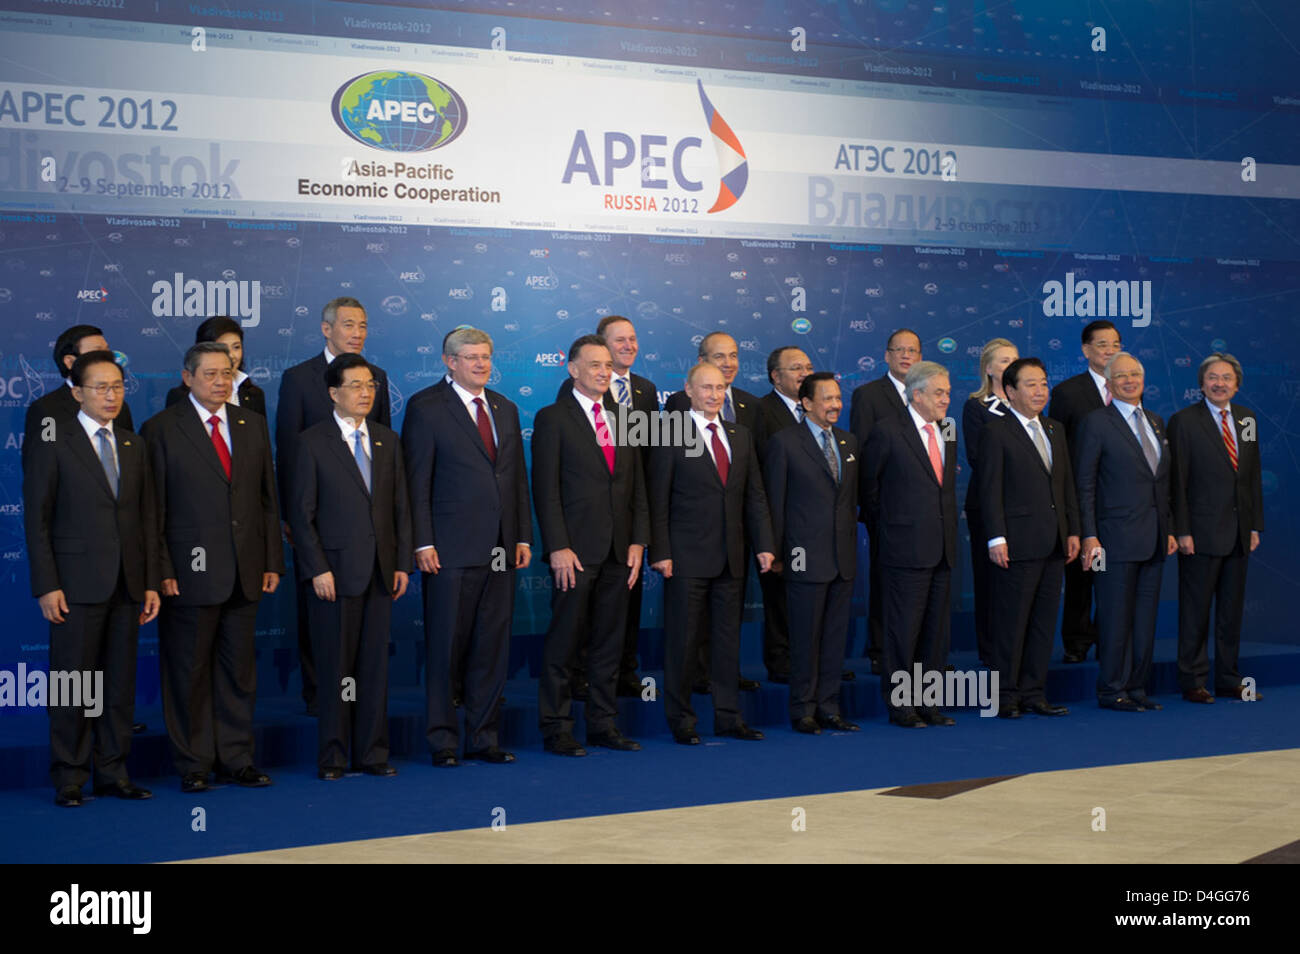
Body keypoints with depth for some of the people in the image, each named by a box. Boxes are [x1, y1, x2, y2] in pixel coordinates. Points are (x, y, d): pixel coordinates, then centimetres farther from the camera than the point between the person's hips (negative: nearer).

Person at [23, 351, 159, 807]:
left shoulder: (134, 446, 14)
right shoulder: (52, 445, -1)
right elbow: (37, 521, -4)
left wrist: (151, 582, 8)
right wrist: (47, 586, -11)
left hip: (127, 585, 5)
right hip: (78, 584, -5)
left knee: (120, 682, 7)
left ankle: (113, 772, 16)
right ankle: (69, 778, 8)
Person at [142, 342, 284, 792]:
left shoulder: (252, 424, 12)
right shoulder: (161, 429, -2)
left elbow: (268, 498, 13)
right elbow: (154, 508, -4)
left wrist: (273, 562, 7)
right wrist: (162, 570, -10)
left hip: (245, 571, 4)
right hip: (189, 571, -4)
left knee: (240, 670, 9)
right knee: (189, 672, 3)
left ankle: (236, 759, 18)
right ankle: (194, 764, 13)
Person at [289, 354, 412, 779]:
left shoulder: (387, 440, 12)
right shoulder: (313, 442, -2)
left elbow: (401, 506, 12)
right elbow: (301, 512, -4)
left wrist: (402, 563, 5)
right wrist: (317, 569, -11)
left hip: (380, 570, 4)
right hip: (336, 571, -4)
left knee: (375, 665, 7)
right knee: (335, 668, 1)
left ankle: (372, 753, 15)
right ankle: (332, 757, 10)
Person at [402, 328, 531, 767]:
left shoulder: (505, 409, 16)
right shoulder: (426, 408, -2)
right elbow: (417, 482, -6)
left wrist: (523, 537, 10)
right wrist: (423, 544, -12)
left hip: (501, 550, 6)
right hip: (451, 550, -5)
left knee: (492, 648, 8)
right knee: (445, 648, 1)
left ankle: (484, 737, 17)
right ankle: (443, 740, 10)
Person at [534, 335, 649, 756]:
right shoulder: (552, 419, -2)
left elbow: (637, 487, 15)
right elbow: (545, 489, -7)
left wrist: (638, 540, 5)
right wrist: (558, 547, -14)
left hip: (618, 551, 5)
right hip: (576, 550, -5)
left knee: (609, 642, 9)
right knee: (563, 641, -1)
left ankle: (603, 724, 17)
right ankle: (556, 729, 7)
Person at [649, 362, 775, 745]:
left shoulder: (740, 436, 13)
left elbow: (755, 495, 14)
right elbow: (658, 500, -6)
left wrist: (764, 545, 6)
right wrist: (661, 552, -12)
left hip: (731, 556, 5)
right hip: (687, 556, -5)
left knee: (728, 637, 9)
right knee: (683, 639, 1)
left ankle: (728, 715, 17)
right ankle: (681, 719, 10)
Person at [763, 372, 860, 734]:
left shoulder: (849, 442, 13)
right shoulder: (784, 442, -4)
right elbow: (774, 502, -5)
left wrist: (853, 545, 13)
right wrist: (774, 552, -7)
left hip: (843, 556, 6)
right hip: (807, 556, -5)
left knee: (836, 636, 9)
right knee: (806, 637, 0)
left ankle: (828, 708, 18)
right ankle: (803, 710, 10)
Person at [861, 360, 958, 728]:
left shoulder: (948, 432, 13)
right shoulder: (888, 431, -7)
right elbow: (868, 482, 1)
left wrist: (949, 530, 15)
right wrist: (885, 524, 5)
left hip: (942, 547, 6)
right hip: (906, 547, -6)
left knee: (936, 630, 9)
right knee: (903, 629, -2)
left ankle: (928, 703, 18)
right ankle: (899, 705, 8)